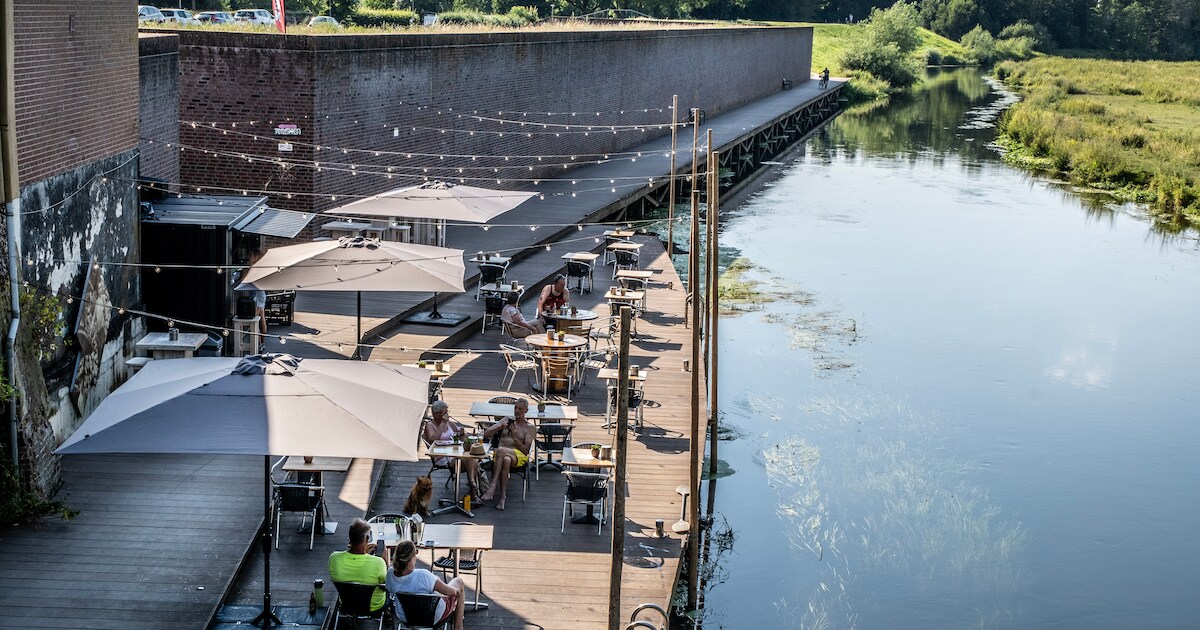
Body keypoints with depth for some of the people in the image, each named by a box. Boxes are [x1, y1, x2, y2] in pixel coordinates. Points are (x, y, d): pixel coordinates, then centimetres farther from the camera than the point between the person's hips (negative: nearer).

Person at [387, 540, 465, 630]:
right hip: (432, 618, -5)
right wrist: (456, 591, -2)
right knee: (459, 582, 17)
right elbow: (450, 592, -24)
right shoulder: (422, 576, -37)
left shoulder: (390, 574, -21)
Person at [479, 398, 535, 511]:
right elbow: (486, 435, 16)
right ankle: (503, 496, -47)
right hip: (500, 454, 2)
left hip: (519, 456, -2)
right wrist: (500, 427, -3)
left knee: (500, 450, -39)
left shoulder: (529, 427, 12)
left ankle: (493, 487, -44)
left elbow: (526, 450, 2)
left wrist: (515, 438, -12)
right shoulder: (507, 420, 22)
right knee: (505, 461, -40)